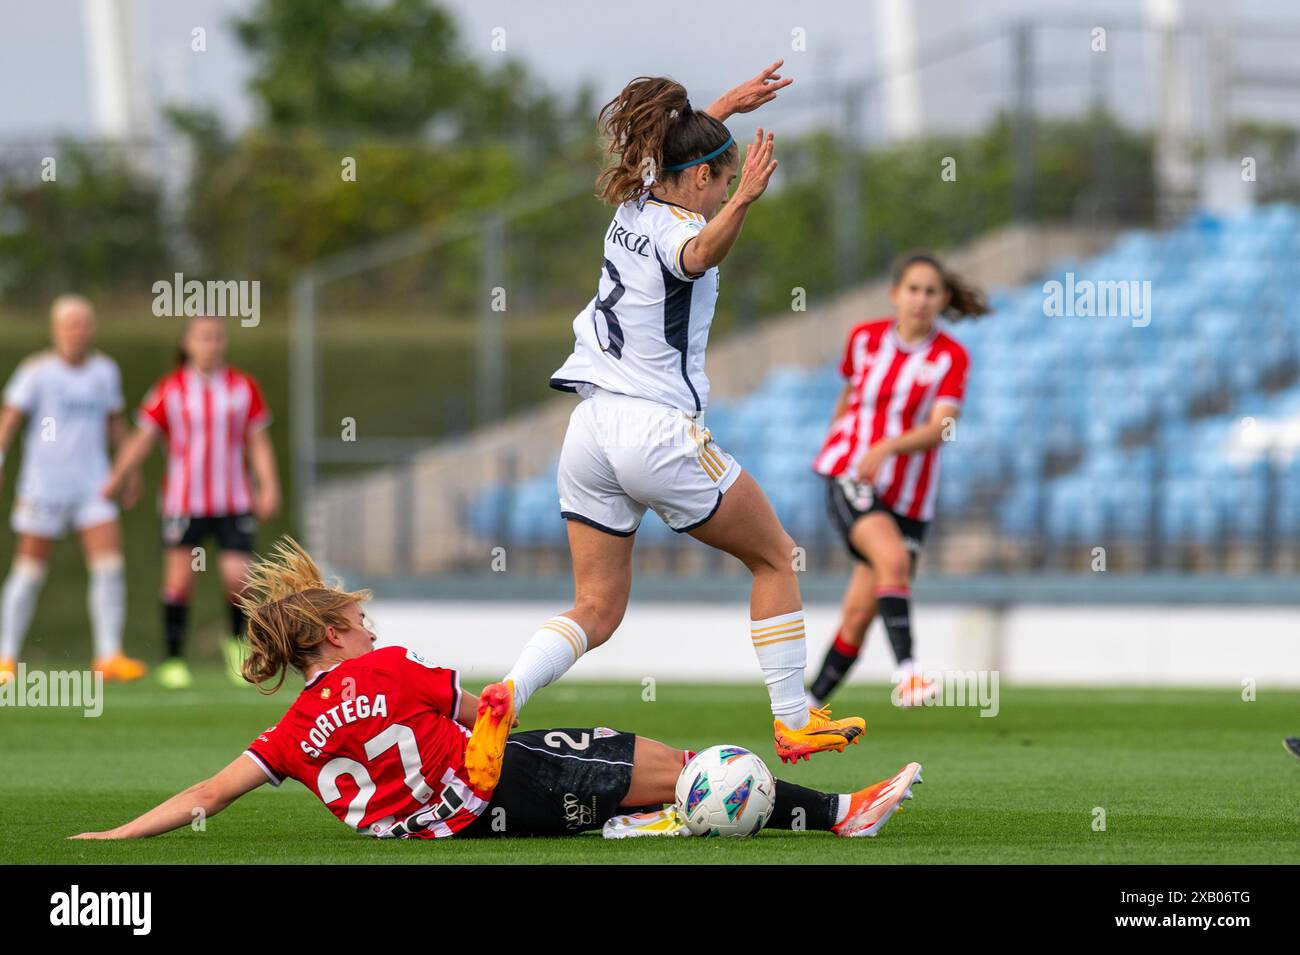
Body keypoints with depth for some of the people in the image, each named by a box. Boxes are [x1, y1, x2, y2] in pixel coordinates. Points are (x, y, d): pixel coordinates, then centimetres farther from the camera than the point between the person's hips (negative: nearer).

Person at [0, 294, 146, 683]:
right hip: (44, 486, -4)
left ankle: (108, 657, -6)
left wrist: (130, 469, 24)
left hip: (93, 486, 4)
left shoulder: (105, 369, 9)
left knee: (110, 566, -9)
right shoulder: (38, 370, -5)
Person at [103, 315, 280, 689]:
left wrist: (269, 486, -4)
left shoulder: (245, 387, 5)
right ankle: (173, 661, 7)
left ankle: (238, 642, 18)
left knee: (238, 577, -9)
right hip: (183, 501, -1)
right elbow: (141, 439, -1)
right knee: (179, 579, -5)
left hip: (234, 502, 1)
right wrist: (116, 478, -13)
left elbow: (259, 443, 7)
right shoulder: (169, 389, 0)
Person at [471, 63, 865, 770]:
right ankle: (792, 723, 14)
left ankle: (507, 693, -19)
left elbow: (672, 145, 36)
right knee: (776, 557, 13)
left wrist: (726, 107, 47)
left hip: (589, 428, 8)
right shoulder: (679, 230, -13)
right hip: (657, 433, -8)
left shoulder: (633, 204, 11)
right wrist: (743, 201, -59)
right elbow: (700, 255, -41)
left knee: (596, 611, 8)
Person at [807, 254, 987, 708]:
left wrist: (887, 447, -35)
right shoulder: (864, 338, 1)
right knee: (893, 557, -30)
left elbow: (940, 428, -19)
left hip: (909, 499, 1)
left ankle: (810, 705, 18)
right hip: (849, 476, -1)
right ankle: (906, 671, -39)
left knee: (860, 614, 1)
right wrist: (833, 440, 31)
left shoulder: (951, 358, -6)